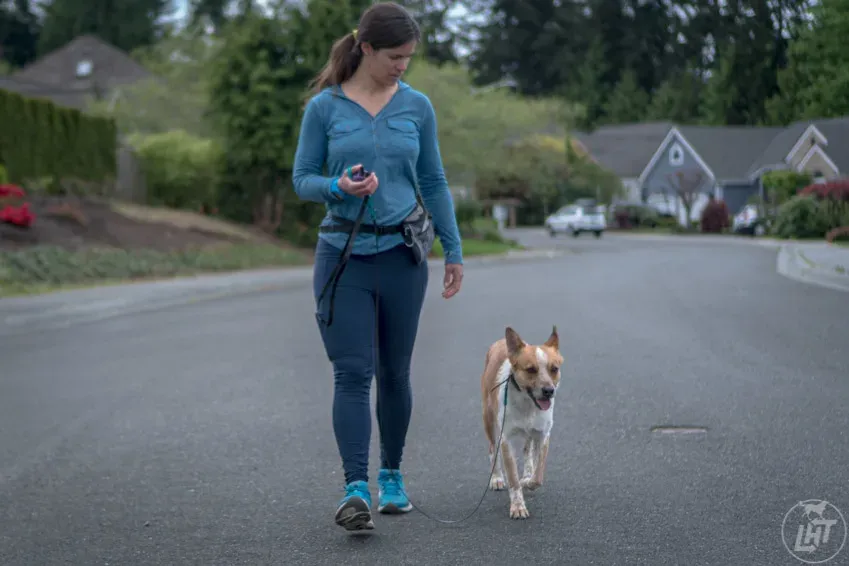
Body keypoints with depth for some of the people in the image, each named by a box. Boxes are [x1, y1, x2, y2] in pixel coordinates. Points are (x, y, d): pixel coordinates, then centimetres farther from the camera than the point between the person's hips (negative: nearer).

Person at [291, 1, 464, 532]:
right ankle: (356, 490, -15)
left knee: (395, 373, 10)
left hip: (401, 257, 2)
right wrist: (338, 187, -21)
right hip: (343, 255, -2)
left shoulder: (417, 106, 3)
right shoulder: (324, 107, -3)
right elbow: (302, 178, 1)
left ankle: (392, 476, 27)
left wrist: (454, 252, 9)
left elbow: (434, 182, 9)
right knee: (353, 373, -10)